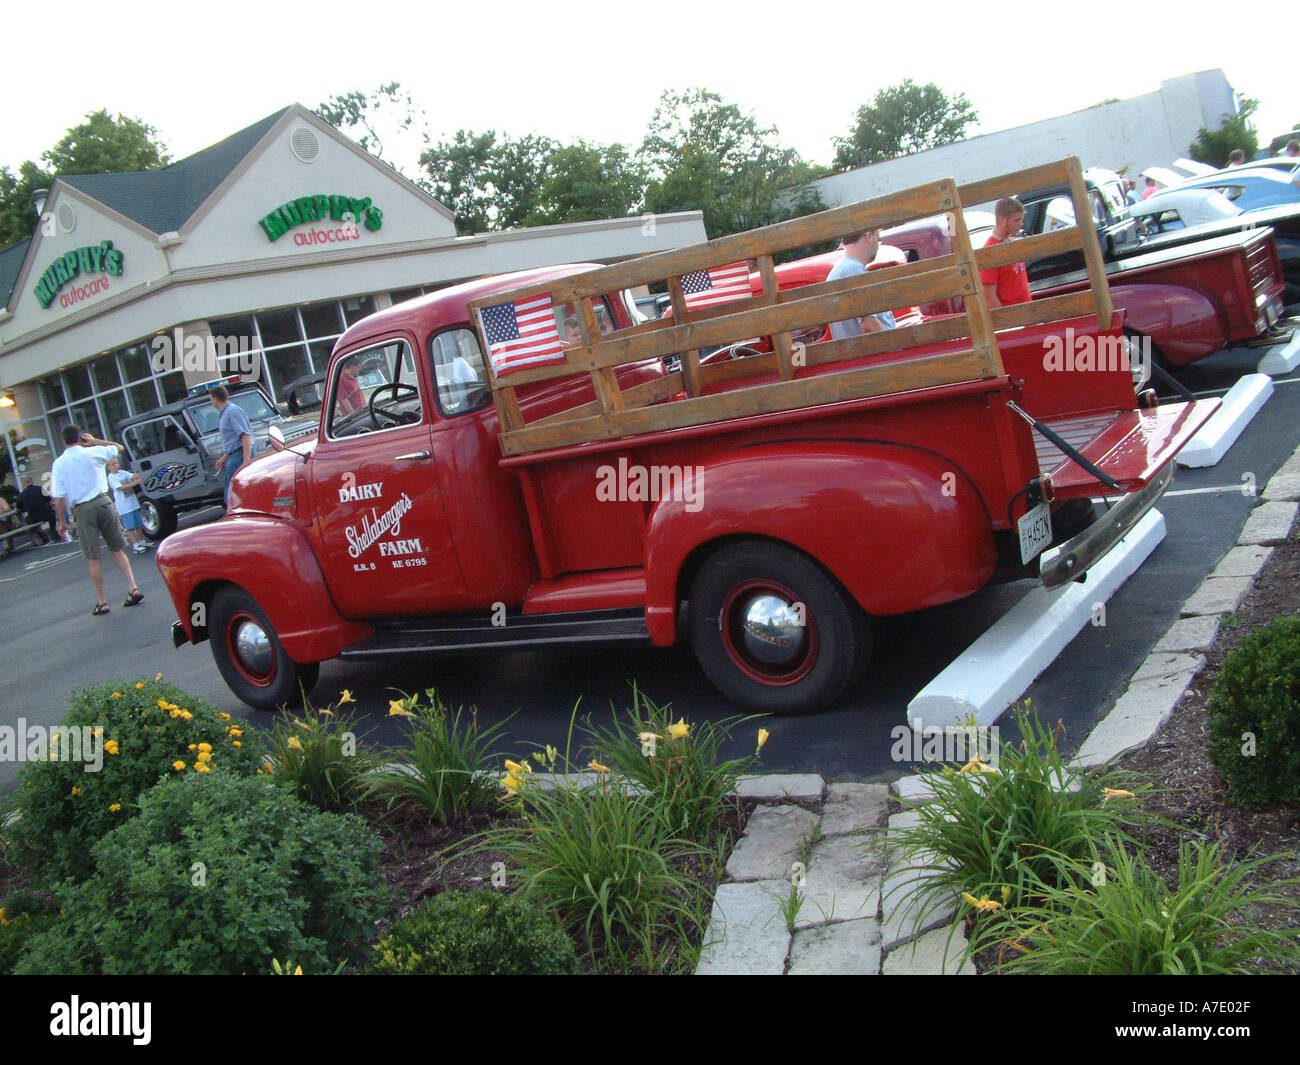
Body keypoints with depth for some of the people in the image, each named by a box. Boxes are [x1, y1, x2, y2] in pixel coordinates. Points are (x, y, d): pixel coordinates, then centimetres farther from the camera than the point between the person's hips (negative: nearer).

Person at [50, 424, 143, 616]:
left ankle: (102, 602, 8)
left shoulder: (59, 463, -2)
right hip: (103, 502, 1)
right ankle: (133, 588, 1)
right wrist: (94, 441, 20)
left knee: (93, 558, 5)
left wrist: (62, 522, 5)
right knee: (117, 550, 12)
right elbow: (119, 448, 19)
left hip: (82, 509, -1)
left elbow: (59, 497, -4)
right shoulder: (94, 452, 0)